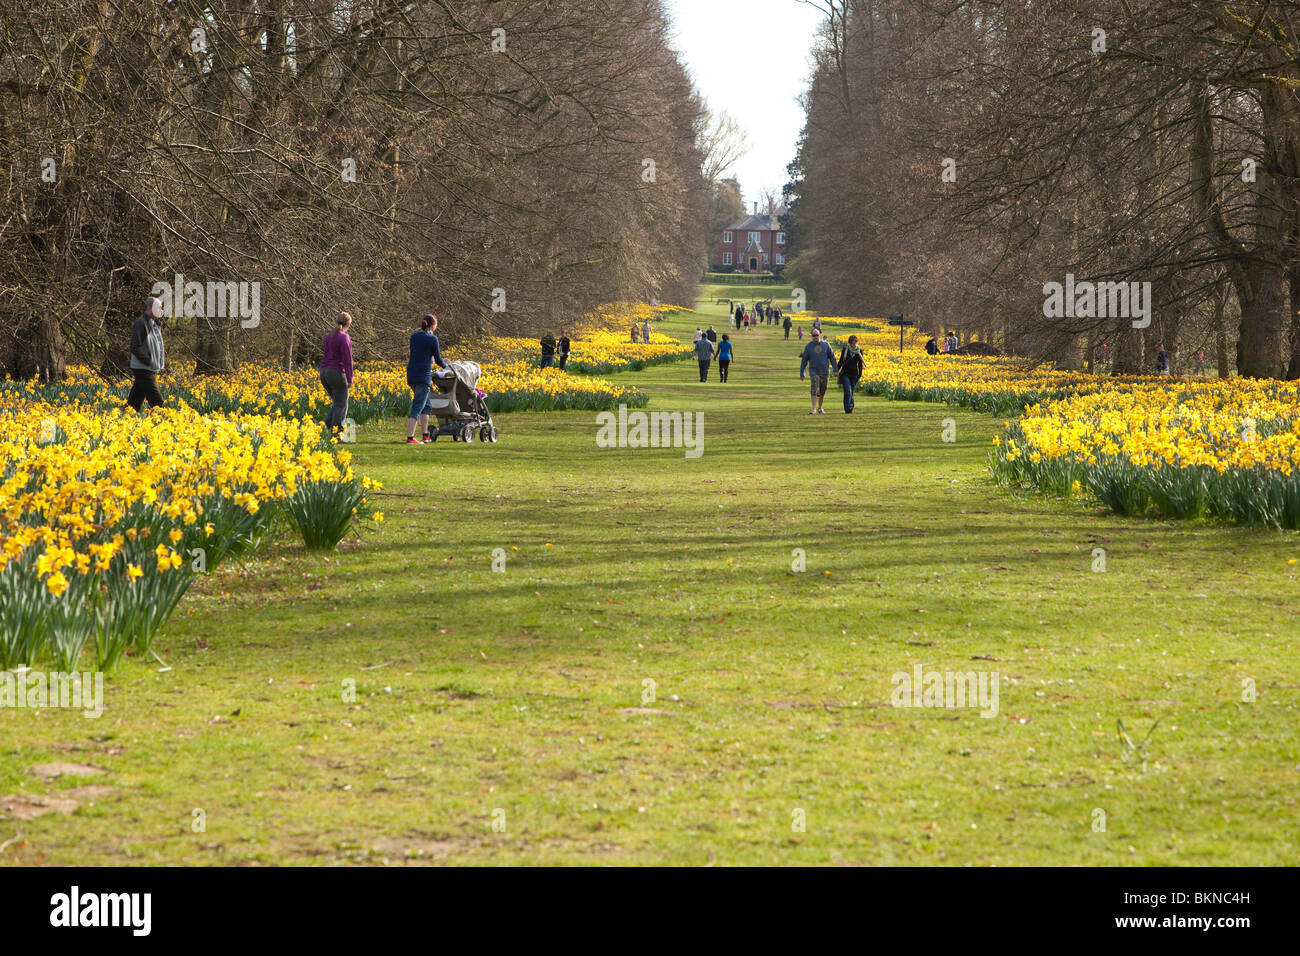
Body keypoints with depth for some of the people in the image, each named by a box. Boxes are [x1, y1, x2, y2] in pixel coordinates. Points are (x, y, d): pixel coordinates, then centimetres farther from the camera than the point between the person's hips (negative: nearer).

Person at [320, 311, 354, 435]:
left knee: (338, 404, 18)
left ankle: (325, 427, 2)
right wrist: (350, 379, -14)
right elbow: (347, 360, -16)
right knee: (341, 406, 1)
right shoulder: (345, 338, -12)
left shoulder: (329, 337, 13)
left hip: (324, 373, 8)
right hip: (337, 373, -8)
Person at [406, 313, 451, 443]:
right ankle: (410, 437, -13)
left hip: (411, 374, 7)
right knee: (417, 407, -7)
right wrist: (445, 365, 20)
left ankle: (425, 435, 21)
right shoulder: (432, 339, -8)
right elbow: (438, 359, -1)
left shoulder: (414, 336, 10)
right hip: (423, 375, -7)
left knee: (427, 404, 19)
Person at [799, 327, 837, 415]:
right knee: (815, 390, -17)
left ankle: (820, 408, 28)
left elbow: (832, 357, 6)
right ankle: (814, 409, -21)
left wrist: (835, 370, 1)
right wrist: (801, 374, -1)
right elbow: (804, 361, 2)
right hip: (814, 371, -2)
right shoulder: (808, 346, -2)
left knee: (822, 392, 11)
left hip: (825, 371, 2)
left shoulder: (825, 345, 1)